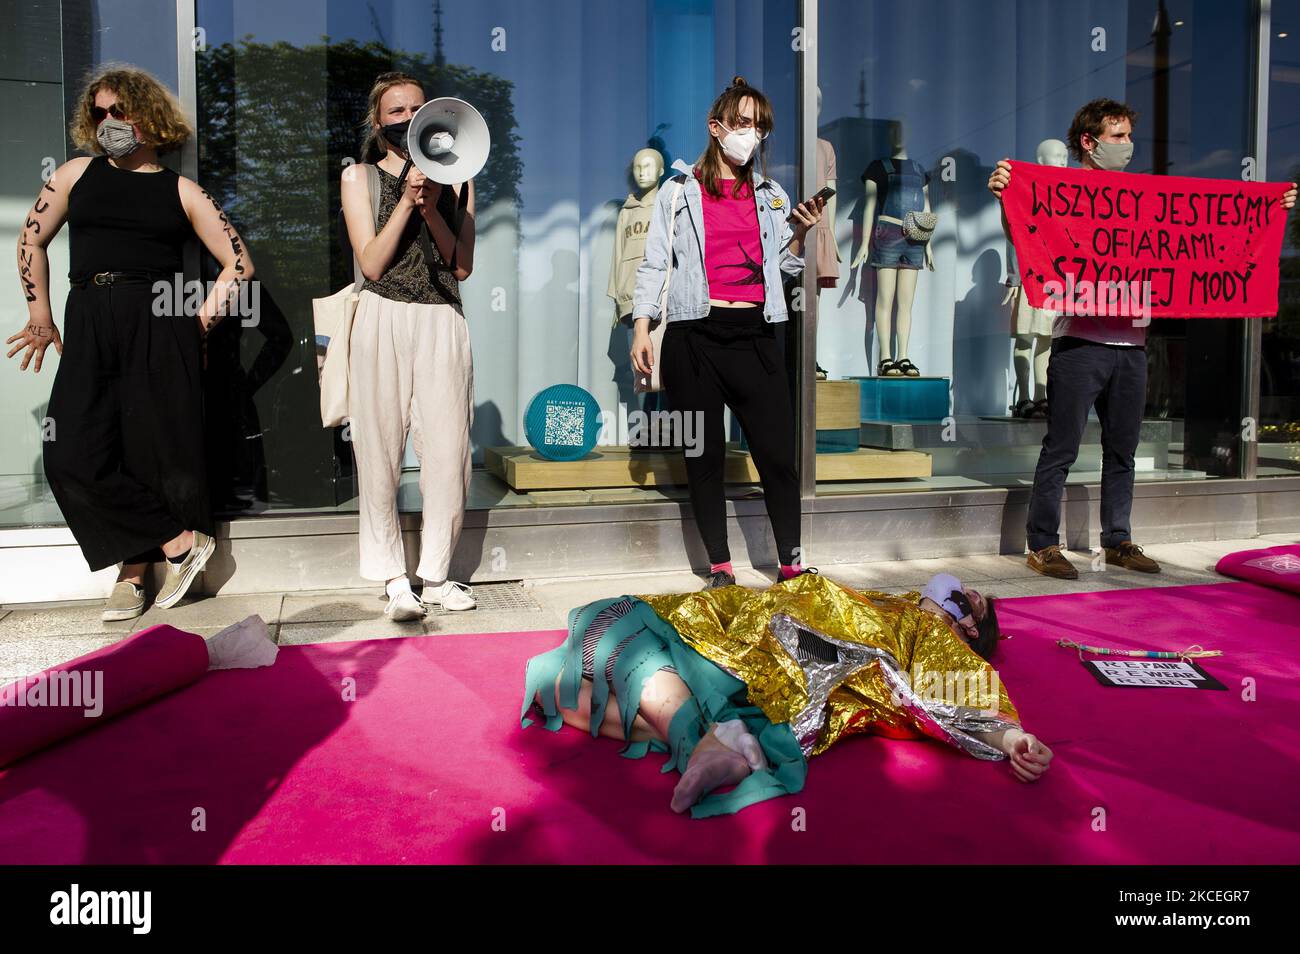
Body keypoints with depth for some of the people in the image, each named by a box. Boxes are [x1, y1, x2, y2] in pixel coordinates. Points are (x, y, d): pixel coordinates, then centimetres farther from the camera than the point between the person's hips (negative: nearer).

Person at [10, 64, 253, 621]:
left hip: (159, 329, -3)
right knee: (72, 457, -8)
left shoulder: (180, 191, 9)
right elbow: (32, 241, 23)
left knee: (155, 448, -4)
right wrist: (41, 315, 18)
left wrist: (200, 322, 0)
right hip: (88, 330, 3)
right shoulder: (77, 174, 17)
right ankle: (180, 542, 0)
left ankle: (133, 571, 11)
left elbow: (239, 263, 7)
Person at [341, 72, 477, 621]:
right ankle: (394, 579, 9)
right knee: (381, 451, -1)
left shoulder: (455, 180, 13)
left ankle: (435, 575, 9)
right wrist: (406, 202, -9)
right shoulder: (360, 177, 10)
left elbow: (463, 267, 3)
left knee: (447, 451, -3)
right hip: (383, 323, -1)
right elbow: (371, 263, -3)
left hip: (443, 324, 1)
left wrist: (431, 211, -9)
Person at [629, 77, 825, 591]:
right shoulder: (679, 191, 9)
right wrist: (641, 328, -4)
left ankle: (791, 563, 11)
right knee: (705, 456, 2)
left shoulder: (771, 196, 18)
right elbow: (653, 263, 6)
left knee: (778, 454, -3)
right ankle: (720, 567, 13)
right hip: (695, 336, -2)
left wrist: (800, 234, 1)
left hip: (754, 336, 2)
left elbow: (785, 269, 20)